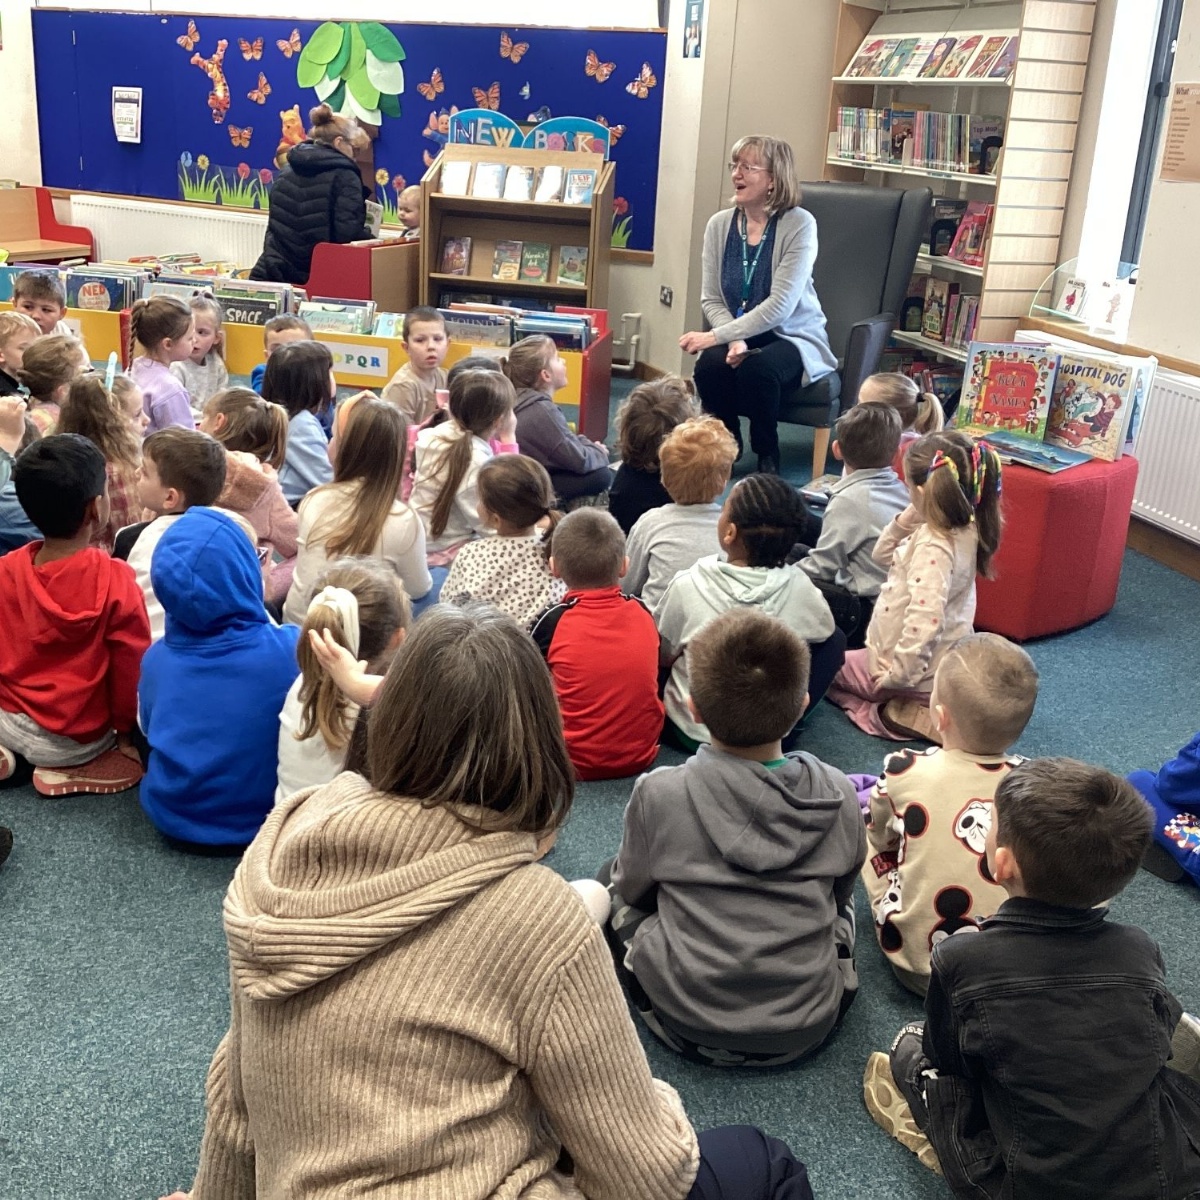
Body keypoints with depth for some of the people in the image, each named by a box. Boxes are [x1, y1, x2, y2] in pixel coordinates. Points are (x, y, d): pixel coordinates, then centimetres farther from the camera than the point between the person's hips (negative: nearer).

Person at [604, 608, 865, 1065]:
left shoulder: (659, 793, -17)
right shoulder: (837, 796, -11)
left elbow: (633, 889, 2)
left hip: (687, 1027, -2)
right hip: (808, 1028, 2)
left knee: (616, 883, 21)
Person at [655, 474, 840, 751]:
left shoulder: (688, 585, -20)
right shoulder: (797, 586, -18)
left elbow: (663, 656, -4)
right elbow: (825, 629, 4)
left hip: (693, 731, 0)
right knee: (835, 637, 18)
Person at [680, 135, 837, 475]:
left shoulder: (799, 224, -15)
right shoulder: (720, 223, -1)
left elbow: (780, 306, -22)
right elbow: (711, 299, -1)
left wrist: (716, 336, -25)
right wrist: (733, 340, -20)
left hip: (792, 337, -3)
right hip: (738, 334, 4)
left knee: (757, 368, -34)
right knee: (710, 366, -28)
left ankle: (767, 453, -5)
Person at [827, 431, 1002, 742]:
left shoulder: (933, 548, -30)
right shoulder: (960, 530, -1)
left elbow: (924, 621, -37)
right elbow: (883, 555, 9)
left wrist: (897, 675, -25)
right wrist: (908, 518, -7)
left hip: (923, 675, -9)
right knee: (852, 654, 33)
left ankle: (912, 715, 1)